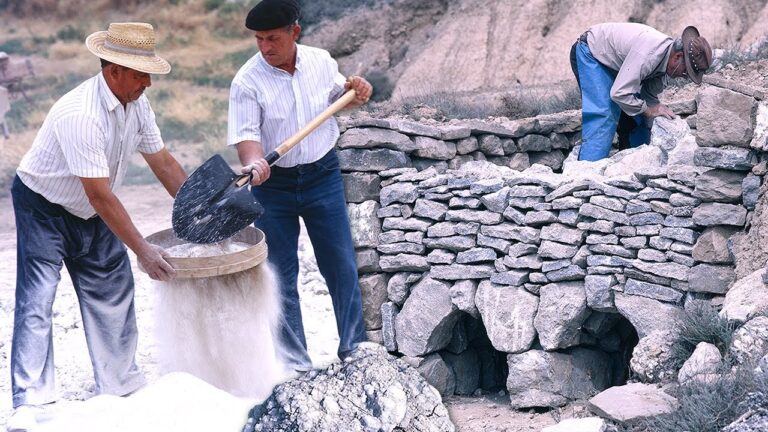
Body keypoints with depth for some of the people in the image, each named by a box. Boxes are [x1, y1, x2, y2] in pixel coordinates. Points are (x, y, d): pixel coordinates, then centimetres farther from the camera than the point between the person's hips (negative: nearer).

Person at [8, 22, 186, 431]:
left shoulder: (136, 103, -9)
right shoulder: (80, 115, -34)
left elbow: (164, 163, -1)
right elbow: (100, 196, -34)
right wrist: (143, 250, -32)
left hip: (90, 213, 8)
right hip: (44, 209, -8)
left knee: (113, 288, 9)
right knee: (37, 300, -11)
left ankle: (119, 381, 22)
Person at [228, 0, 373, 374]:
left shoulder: (321, 62, -3)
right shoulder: (247, 81, -14)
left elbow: (338, 98, 16)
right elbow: (246, 133, -20)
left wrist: (355, 92, -6)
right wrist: (253, 162, -40)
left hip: (323, 175, 2)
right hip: (273, 185, -2)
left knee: (341, 266, 7)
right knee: (280, 275, 6)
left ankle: (355, 349, 23)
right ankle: (294, 364, 18)